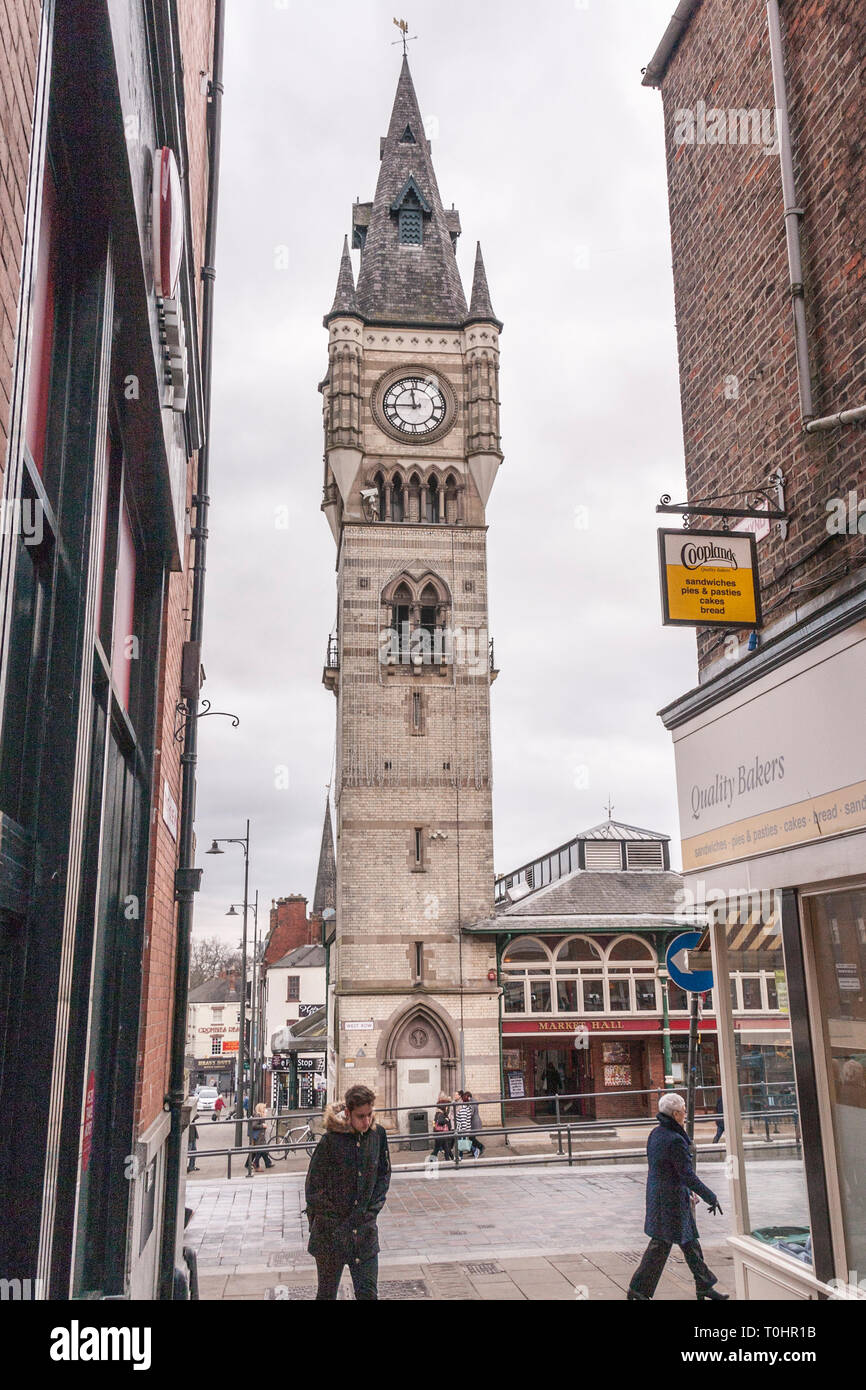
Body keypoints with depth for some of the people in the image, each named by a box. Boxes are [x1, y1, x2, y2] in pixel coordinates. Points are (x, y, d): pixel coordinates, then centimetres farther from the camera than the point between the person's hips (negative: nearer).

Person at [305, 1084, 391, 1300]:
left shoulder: (378, 1134, -3)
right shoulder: (331, 1139, -16)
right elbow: (314, 1185, -8)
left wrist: (372, 1209, 5)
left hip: (365, 1229, 3)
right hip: (331, 1231, -3)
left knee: (368, 1293, 2)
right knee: (327, 1293, 11)